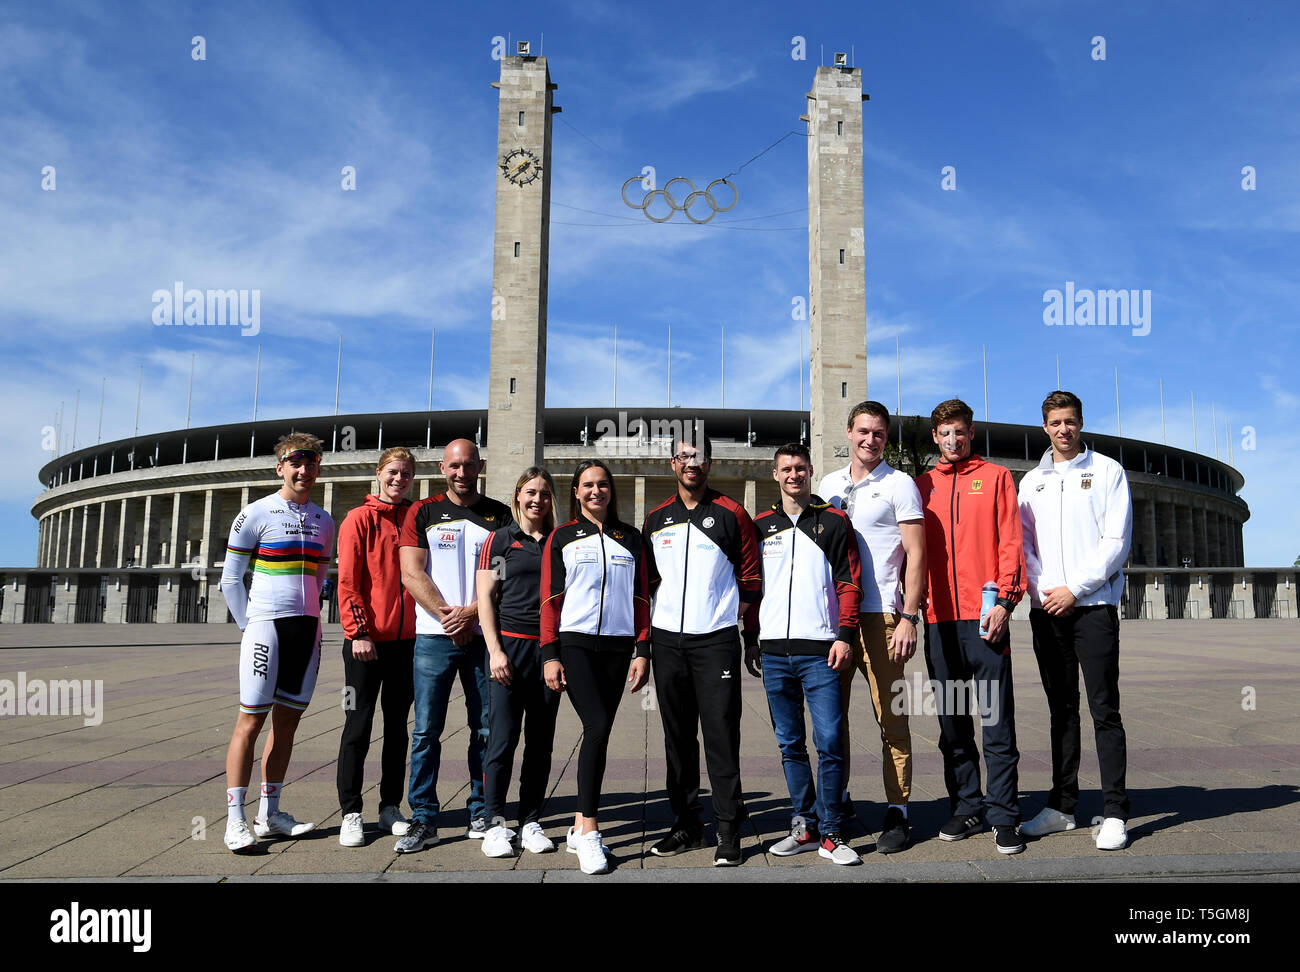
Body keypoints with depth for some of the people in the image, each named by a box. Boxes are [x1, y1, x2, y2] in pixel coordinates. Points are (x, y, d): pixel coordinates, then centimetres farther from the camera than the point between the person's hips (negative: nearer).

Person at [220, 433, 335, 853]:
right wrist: (250, 624, -3)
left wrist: (310, 619, 11)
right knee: (252, 719, -5)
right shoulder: (255, 515, -2)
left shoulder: (323, 522, 13)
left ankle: (268, 814, 18)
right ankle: (235, 818, 1)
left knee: (288, 720, 9)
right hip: (266, 626, -5)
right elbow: (230, 579, 0)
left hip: (307, 629, 5)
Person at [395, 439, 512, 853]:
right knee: (426, 730, -1)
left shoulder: (499, 515, 9)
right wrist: (448, 617, -9)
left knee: (486, 729, 5)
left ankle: (481, 815, 16)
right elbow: (412, 575, 0)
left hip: (483, 634, 1)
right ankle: (423, 821, 7)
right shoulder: (422, 513, 7)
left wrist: (470, 612, -12)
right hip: (434, 635, -1)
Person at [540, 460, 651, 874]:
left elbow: (641, 598, 11)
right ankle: (589, 832, -11)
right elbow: (550, 599, 3)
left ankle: (579, 827, 15)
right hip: (574, 644, -3)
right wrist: (550, 655, -5)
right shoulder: (561, 538, 7)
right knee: (598, 726, -17)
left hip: (617, 647, 3)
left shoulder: (630, 538, 13)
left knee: (598, 732, 4)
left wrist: (642, 651, 3)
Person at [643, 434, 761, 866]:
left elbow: (751, 575, 4)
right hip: (667, 639, 4)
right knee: (677, 736, 10)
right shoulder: (656, 518, 11)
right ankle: (686, 824, 21)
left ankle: (728, 831, 3)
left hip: (716, 639, -4)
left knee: (721, 734, -5)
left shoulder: (731, 513, 1)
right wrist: (658, 615, 10)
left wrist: (730, 611, 1)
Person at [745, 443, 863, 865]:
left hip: (821, 651, -3)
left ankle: (830, 833, 6)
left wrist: (845, 635, -9)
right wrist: (751, 640, 12)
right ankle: (805, 826, 20)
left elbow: (849, 583, 1)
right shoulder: (761, 525, 13)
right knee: (790, 745, 9)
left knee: (830, 743, -6)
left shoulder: (834, 522, 5)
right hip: (774, 653, 3)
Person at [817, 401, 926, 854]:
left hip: (880, 616, -4)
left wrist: (909, 617, -11)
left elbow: (916, 554, -3)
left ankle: (896, 812, 8)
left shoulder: (899, 484, 2)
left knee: (891, 718, -1)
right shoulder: (828, 484, 16)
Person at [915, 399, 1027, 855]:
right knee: (952, 723, 9)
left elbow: (1011, 543, 1)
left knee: (997, 720, -2)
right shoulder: (921, 486, 15)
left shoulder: (995, 477, 8)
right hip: (939, 618, 3)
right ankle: (965, 808, 20)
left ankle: (1003, 816, 6)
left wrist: (1004, 600, -9)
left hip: (984, 616, -3)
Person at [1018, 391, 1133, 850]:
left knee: (1104, 709, -4)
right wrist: (1042, 589, -5)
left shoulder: (1108, 471, 4)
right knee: (1061, 709, 9)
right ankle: (1062, 806, 16)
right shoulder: (1031, 481, 15)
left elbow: (1116, 541, -4)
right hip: (1046, 608, 4)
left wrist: (1075, 589, -11)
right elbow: (1024, 543, 11)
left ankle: (1115, 814, 1)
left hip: (1093, 605, -4)